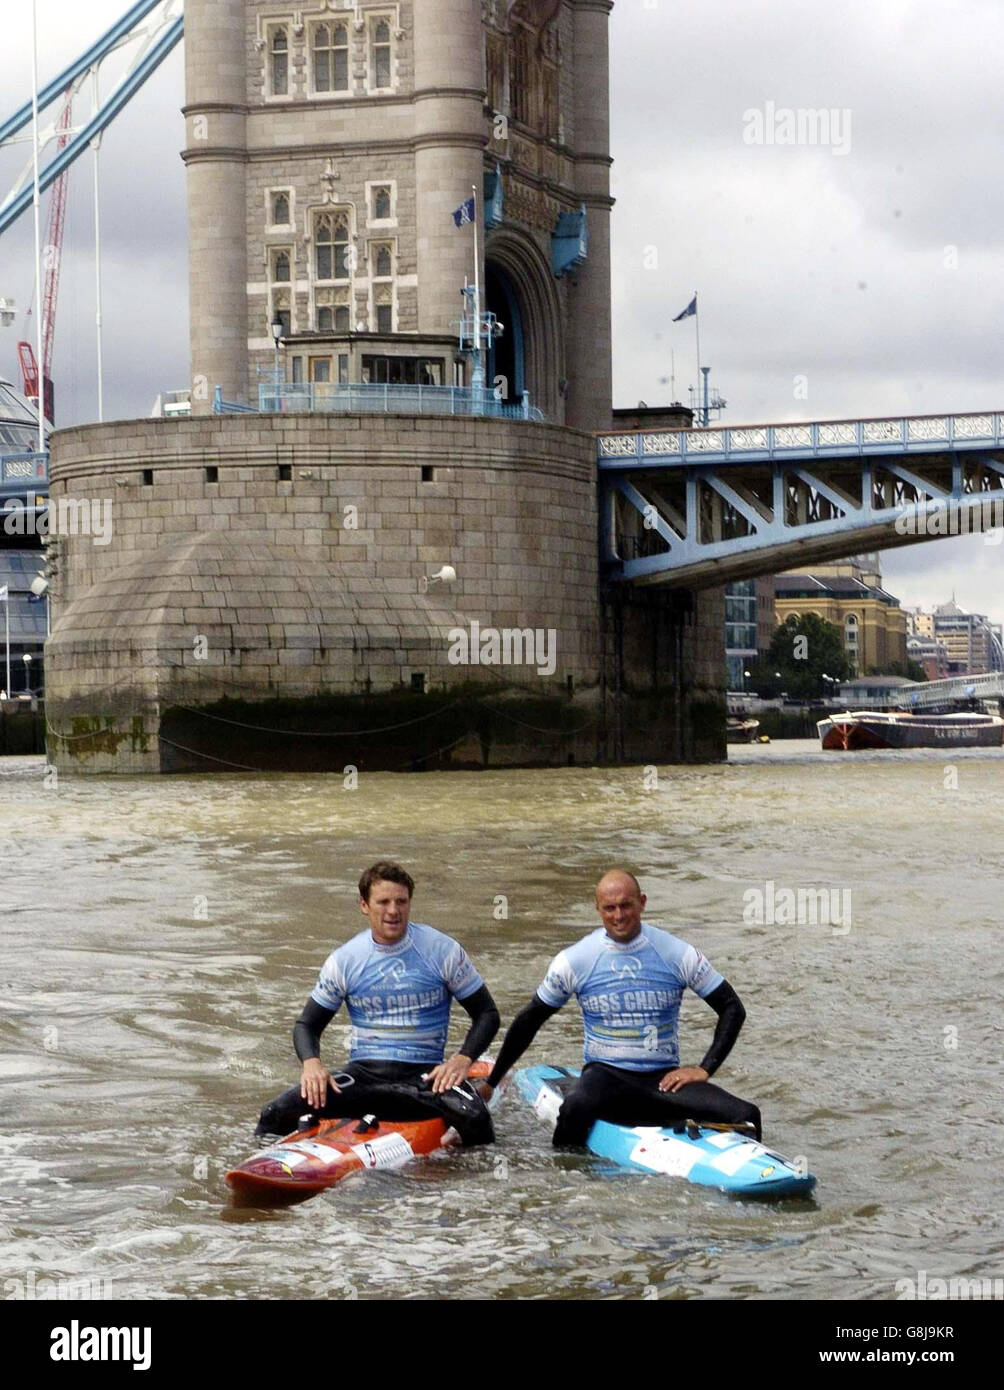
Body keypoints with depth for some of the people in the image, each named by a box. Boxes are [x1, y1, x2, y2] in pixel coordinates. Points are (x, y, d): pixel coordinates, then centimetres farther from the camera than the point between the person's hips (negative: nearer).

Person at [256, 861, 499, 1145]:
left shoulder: (444, 951, 0)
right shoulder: (344, 961, 4)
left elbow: (487, 1014, 5)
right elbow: (307, 1025, 12)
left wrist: (462, 1060, -14)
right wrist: (311, 1063, -12)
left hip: (424, 1075, -1)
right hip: (363, 1074, 1)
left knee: (474, 1116, -35)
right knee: (277, 1113, -22)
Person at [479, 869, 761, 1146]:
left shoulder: (677, 954, 0)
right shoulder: (574, 961, -1)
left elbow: (732, 1008, 7)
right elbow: (529, 1021, 9)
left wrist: (705, 1069, -4)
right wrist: (490, 1083, 9)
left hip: (665, 1079, 2)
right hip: (605, 1075, -2)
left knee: (746, 1115, -20)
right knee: (575, 1107, -38)